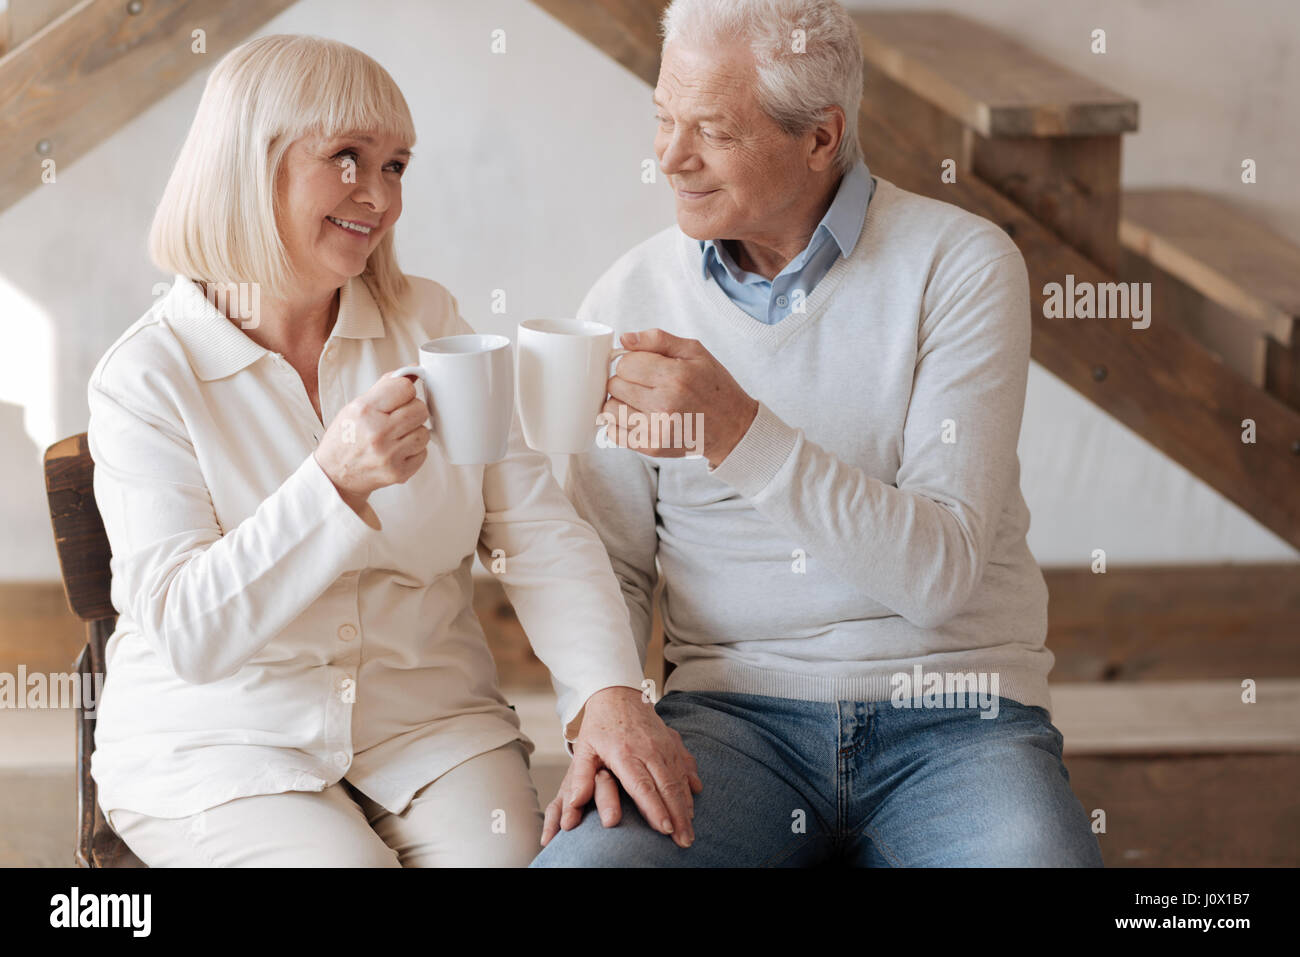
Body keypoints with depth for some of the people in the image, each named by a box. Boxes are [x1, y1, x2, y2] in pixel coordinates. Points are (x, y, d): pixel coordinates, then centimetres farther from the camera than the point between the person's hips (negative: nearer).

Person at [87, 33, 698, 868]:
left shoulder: (427, 324, 5)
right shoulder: (147, 378, -8)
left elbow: (538, 531, 0)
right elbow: (187, 634, -18)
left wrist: (610, 690, -18)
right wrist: (335, 482, -32)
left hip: (429, 717, 3)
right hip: (221, 742, -3)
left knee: (505, 853, -23)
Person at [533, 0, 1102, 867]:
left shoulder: (962, 264, -4)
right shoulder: (631, 300, 5)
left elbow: (942, 569, -13)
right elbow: (609, 564, 10)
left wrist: (744, 434, -23)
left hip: (951, 714, -1)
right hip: (733, 708, 1)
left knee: (1031, 853, -32)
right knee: (576, 860, -29)